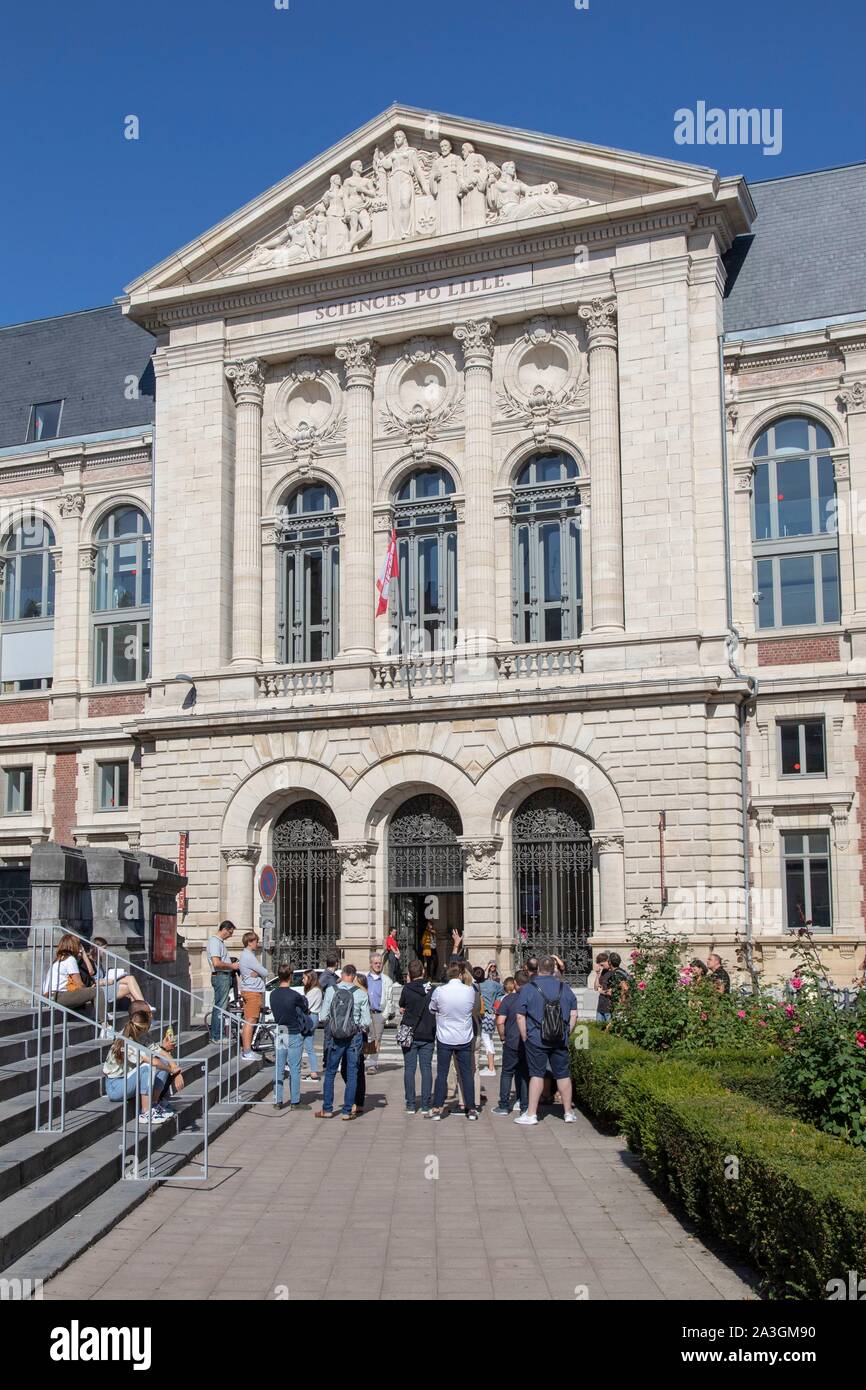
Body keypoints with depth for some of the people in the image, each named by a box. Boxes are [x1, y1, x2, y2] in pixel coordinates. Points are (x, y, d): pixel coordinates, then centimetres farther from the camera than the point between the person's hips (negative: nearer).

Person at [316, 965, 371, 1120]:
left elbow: (324, 1014, -3)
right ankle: (347, 1111, 11)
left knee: (330, 1072, 13)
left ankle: (327, 1109, 18)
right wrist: (368, 1028, 17)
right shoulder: (361, 994, -9)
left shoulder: (330, 990, -7)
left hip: (335, 1036, 1)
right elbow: (367, 1021, -5)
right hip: (355, 1036, -1)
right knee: (352, 1073, 8)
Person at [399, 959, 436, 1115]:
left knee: (409, 1069, 6)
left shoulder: (407, 989, -8)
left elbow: (401, 1008, 7)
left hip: (410, 1034, -1)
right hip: (427, 1036, 1)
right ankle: (426, 1106, 2)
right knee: (426, 1070, 4)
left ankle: (410, 1105, 8)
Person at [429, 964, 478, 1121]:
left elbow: (432, 1010, 5)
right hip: (465, 1039, 1)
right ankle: (471, 1109, 12)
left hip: (444, 1039, -1)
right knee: (467, 1074, 9)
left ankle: (437, 1109, 4)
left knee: (442, 1074, 5)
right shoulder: (470, 991, -8)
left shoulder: (439, 991, -12)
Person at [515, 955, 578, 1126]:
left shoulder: (528, 988, -6)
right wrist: (566, 1033, 13)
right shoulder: (565, 988, 4)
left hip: (536, 1039, -3)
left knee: (537, 1074, 3)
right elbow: (574, 1014, 6)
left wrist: (525, 1038, 1)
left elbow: (520, 1017, -7)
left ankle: (531, 1114, 4)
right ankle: (568, 1113, 19)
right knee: (563, 1074, 11)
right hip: (560, 1040, 3)